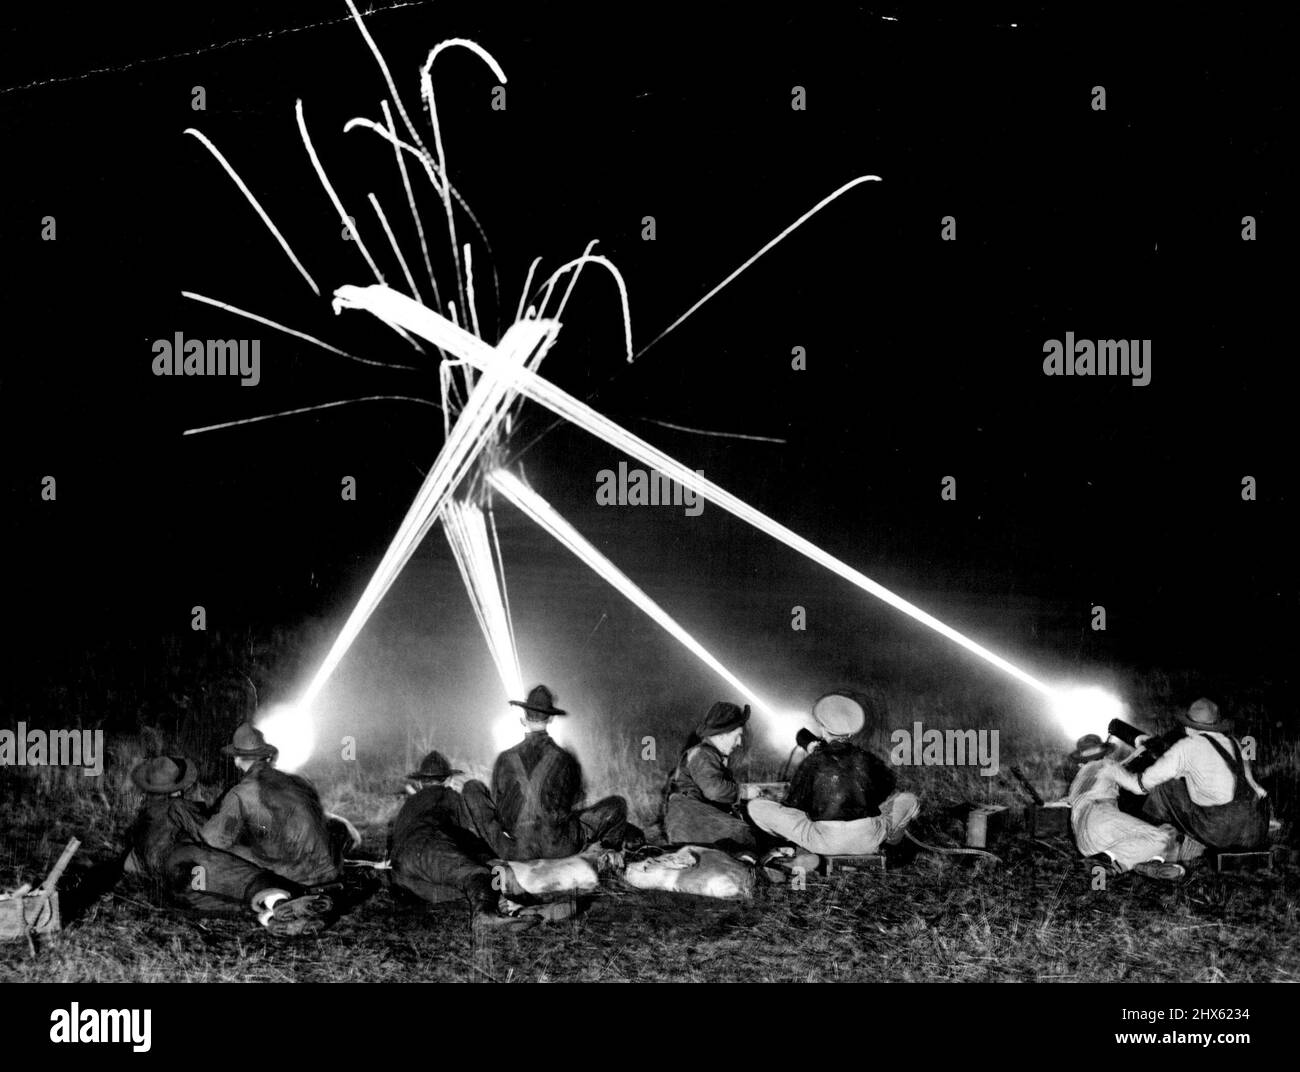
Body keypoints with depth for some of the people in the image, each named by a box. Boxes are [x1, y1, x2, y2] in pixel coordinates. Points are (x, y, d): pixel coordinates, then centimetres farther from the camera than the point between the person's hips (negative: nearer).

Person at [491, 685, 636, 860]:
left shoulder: (504, 760, -4)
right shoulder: (566, 760, -6)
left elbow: (497, 805, 8)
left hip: (517, 851, 1)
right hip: (560, 849, -1)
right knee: (617, 805, 15)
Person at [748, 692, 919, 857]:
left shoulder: (813, 762, 3)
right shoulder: (865, 758, 9)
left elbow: (792, 805, 9)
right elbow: (890, 785, 29)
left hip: (825, 843, -2)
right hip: (868, 841, 2)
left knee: (755, 807, 5)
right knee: (909, 800, 27)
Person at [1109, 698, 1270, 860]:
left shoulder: (1187, 747, 5)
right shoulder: (1234, 743, 20)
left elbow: (1141, 786, 8)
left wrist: (1112, 767, 29)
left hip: (1221, 833, -6)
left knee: (1165, 787, 11)